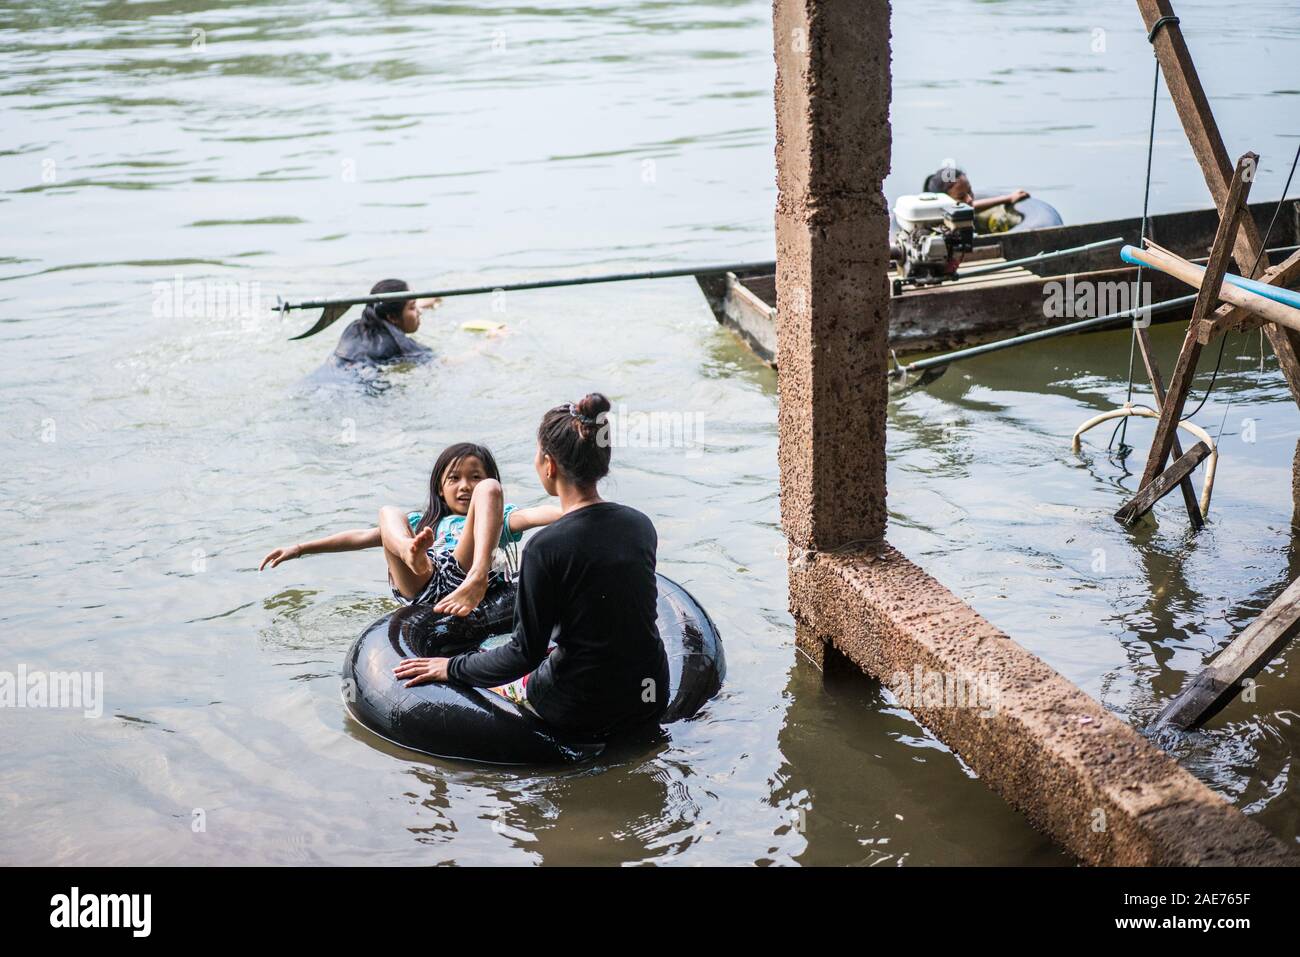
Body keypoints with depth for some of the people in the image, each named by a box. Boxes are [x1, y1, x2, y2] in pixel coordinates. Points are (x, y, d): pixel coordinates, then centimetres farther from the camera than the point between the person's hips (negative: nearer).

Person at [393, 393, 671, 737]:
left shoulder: (546, 547, -21)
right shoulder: (641, 525, -2)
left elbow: (526, 653, -14)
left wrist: (453, 668, 1)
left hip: (583, 710, -5)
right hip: (652, 702, 5)